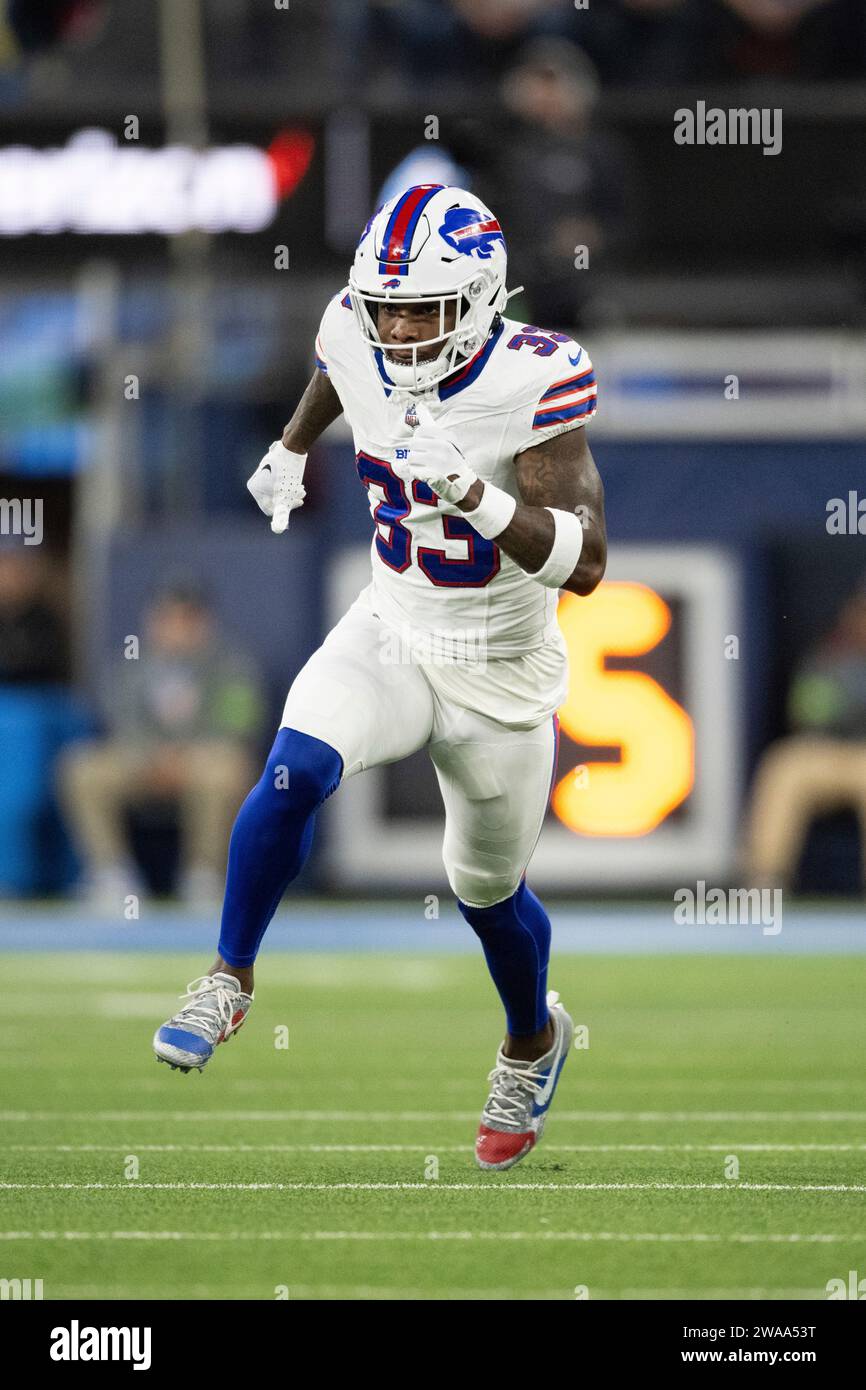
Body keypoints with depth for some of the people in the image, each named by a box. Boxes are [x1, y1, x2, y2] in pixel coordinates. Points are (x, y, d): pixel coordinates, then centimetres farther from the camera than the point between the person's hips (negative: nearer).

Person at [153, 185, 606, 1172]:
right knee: (294, 775, -26)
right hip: (391, 637, 3)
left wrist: (480, 498, -45)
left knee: (487, 889, 15)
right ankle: (229, 981, -7)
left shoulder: (532, 381, -27)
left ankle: (533, 1042, 46)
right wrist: (291, 447, 28)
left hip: (501, 673, -3)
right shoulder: (358, 341, -14)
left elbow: (582, 562, -31)